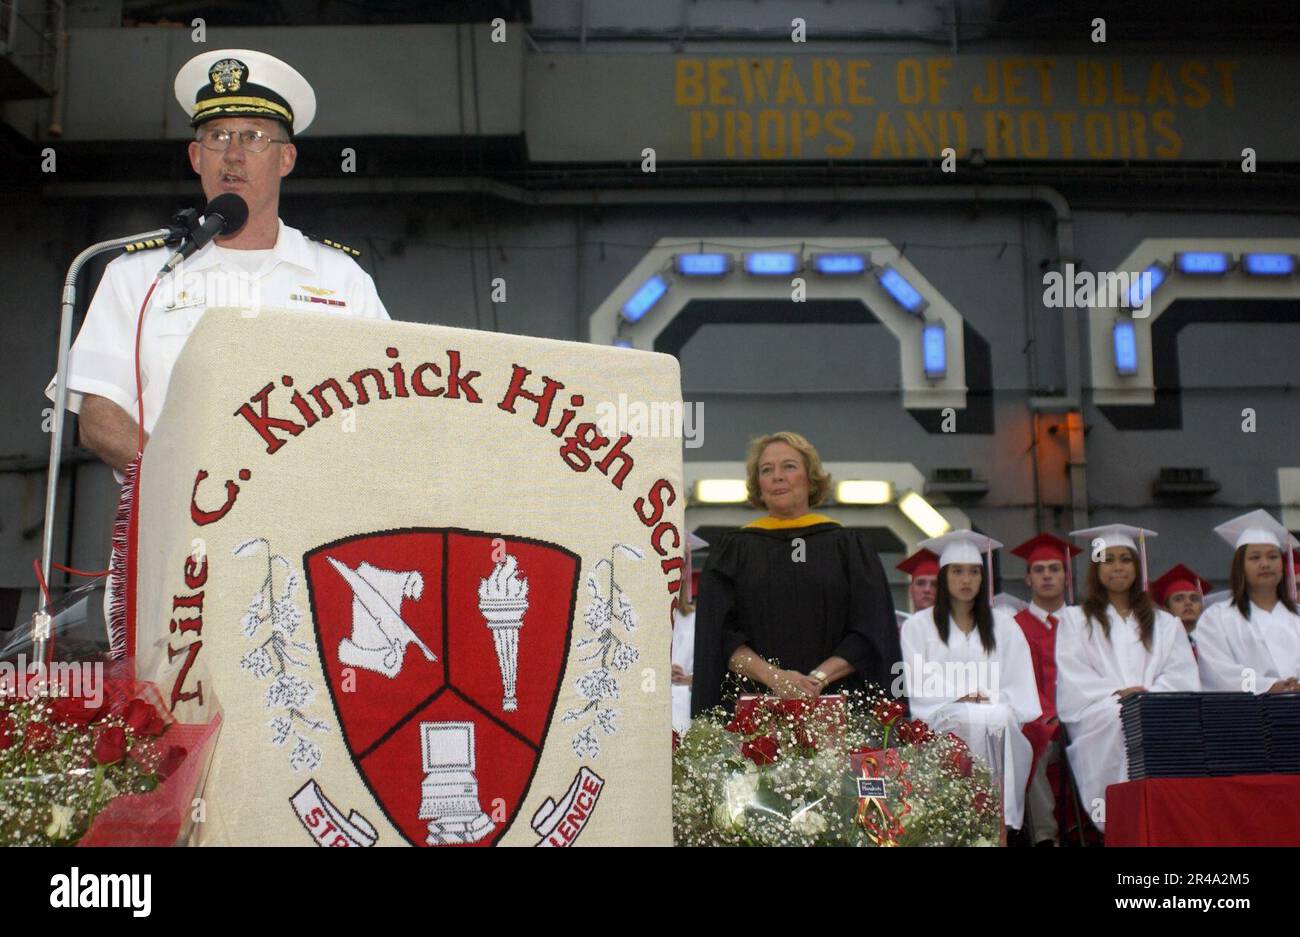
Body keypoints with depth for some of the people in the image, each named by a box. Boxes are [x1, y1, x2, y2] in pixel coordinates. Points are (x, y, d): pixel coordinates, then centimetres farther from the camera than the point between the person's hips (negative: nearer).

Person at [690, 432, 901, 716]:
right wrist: (773, 677, -15)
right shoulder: (733, 550, 8)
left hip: (834, 702, 0)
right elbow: (719, 634, 0)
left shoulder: (848, 546, 7)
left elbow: (871, 632, 1)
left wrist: (818, 677, -13)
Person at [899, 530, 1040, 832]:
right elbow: (916, 688, 1)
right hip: (941, 719, -2)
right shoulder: (917, 626, 10)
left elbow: (1020, 684, 11)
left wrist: (991, 699, -8)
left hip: (997, 714, 2)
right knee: (973, 723, -34)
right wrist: (958, 701, -12)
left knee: (1001, 723, -32)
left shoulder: (1003, 625, 19)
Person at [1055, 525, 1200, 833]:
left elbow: (1183, 677, 11)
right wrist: (1117, 693, -13)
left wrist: (1150, 695, -11)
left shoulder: (1165, 623, 26)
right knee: (1125, 722, -38)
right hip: (1099, 716, -1)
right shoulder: (1075, 619, 20)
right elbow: (1072, 679, 5)